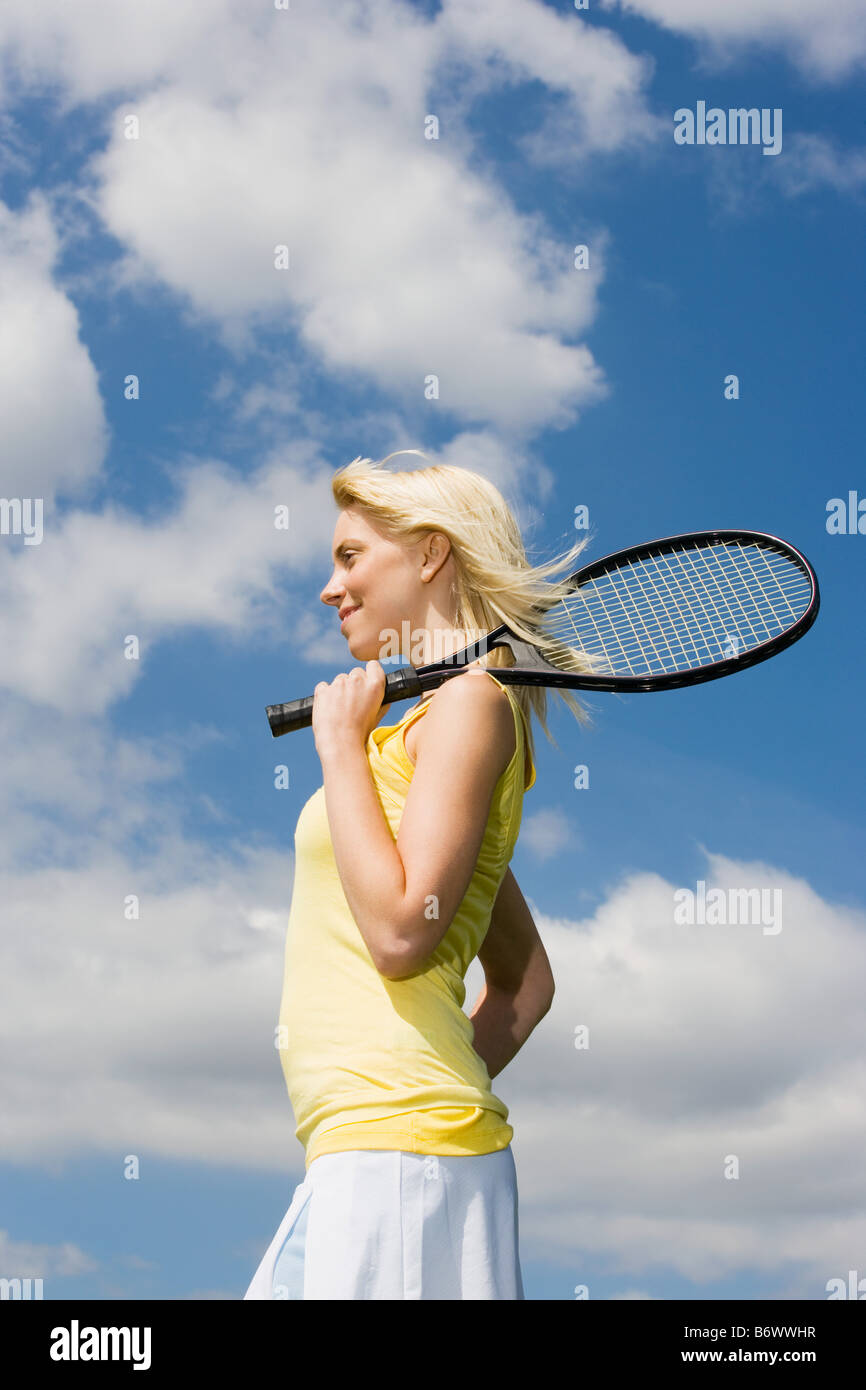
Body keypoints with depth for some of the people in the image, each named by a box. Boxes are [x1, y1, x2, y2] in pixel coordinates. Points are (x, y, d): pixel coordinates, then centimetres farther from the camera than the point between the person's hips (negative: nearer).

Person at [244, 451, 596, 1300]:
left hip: (396, 1147, -9)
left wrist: (343, 745, -10)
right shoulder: (421, 719, 20)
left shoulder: (470, 698, -7)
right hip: (360, 1146, 9)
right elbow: (525, 983, 23)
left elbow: (400, 932, -20)